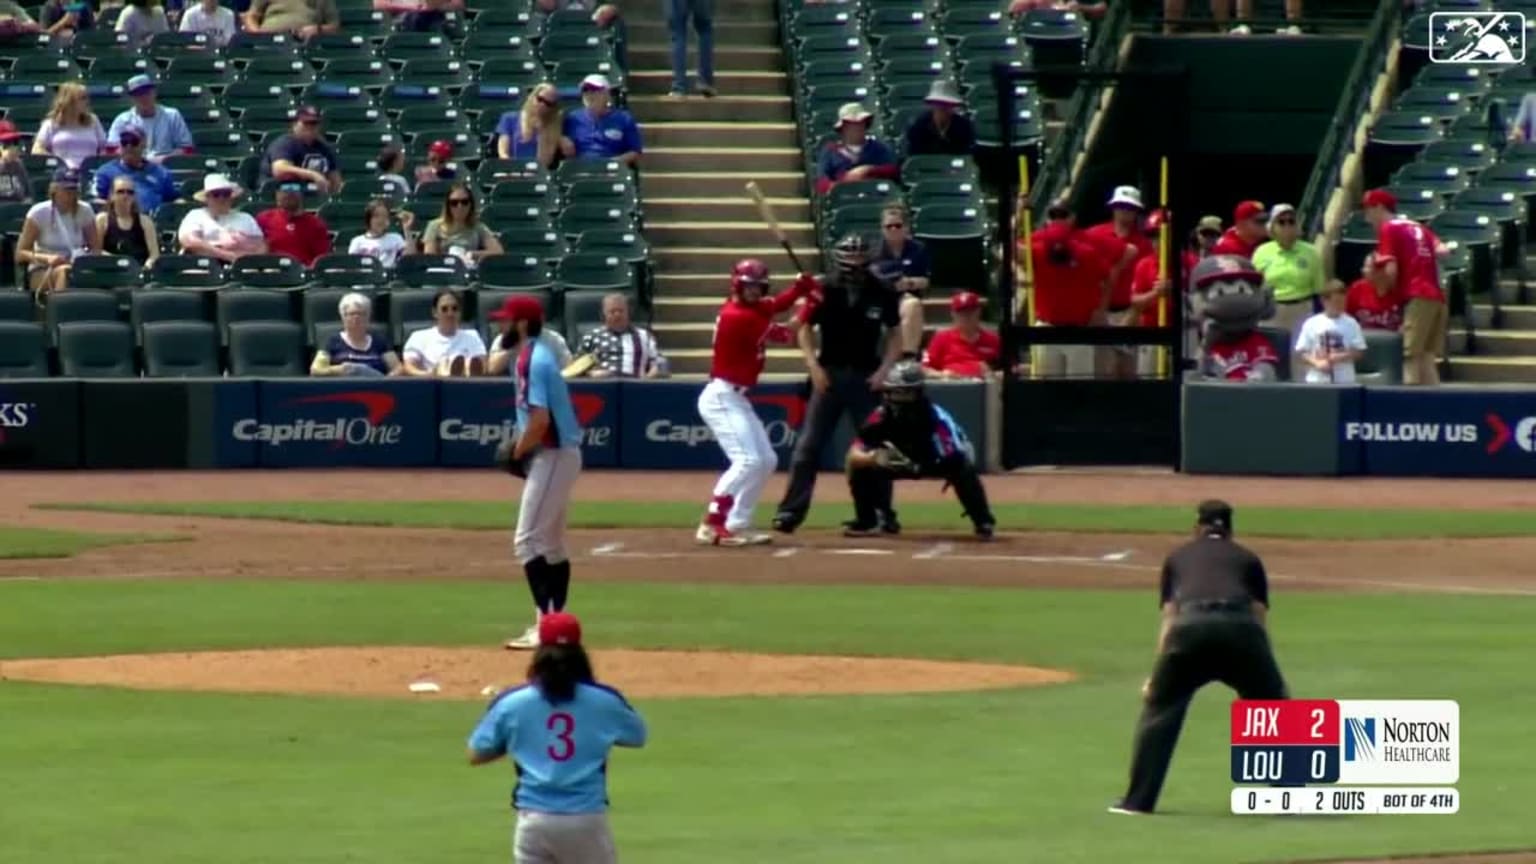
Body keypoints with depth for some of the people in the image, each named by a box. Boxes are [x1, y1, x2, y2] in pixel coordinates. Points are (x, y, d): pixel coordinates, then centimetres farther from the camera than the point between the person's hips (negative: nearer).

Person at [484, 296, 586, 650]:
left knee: (528, 541, -12)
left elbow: (540, 421, -24)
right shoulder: (529, 354, 11)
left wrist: (517, 451, -12)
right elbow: (495, 367, 28)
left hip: (552, 456, -11)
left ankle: (544, 624, -16)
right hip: (556, 453, 11)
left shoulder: (535, 361, -19)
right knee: (550, 542, 16)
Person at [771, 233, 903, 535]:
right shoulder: (824, 292, -5)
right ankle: (791, 511, -5)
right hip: (830, 374, -1)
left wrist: (884, 369, -6)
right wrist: (814, 367, -8)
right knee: (808, 444, -5)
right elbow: (804, 328, 2)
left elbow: (895, 335, 6)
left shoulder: (881, 294, -3)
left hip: (866, 376, 1)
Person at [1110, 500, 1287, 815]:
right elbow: (1260, 617, 19)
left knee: (1159, 706, 16)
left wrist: (1156, 676, 23)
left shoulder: (1178, 557, 30)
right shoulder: (1247, 559, 29)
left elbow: (1169, 619, 22)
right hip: (1241, 628, 0)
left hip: (1190, 626, 0)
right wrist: (1263, 668, 22)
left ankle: (1138, 799, 12)